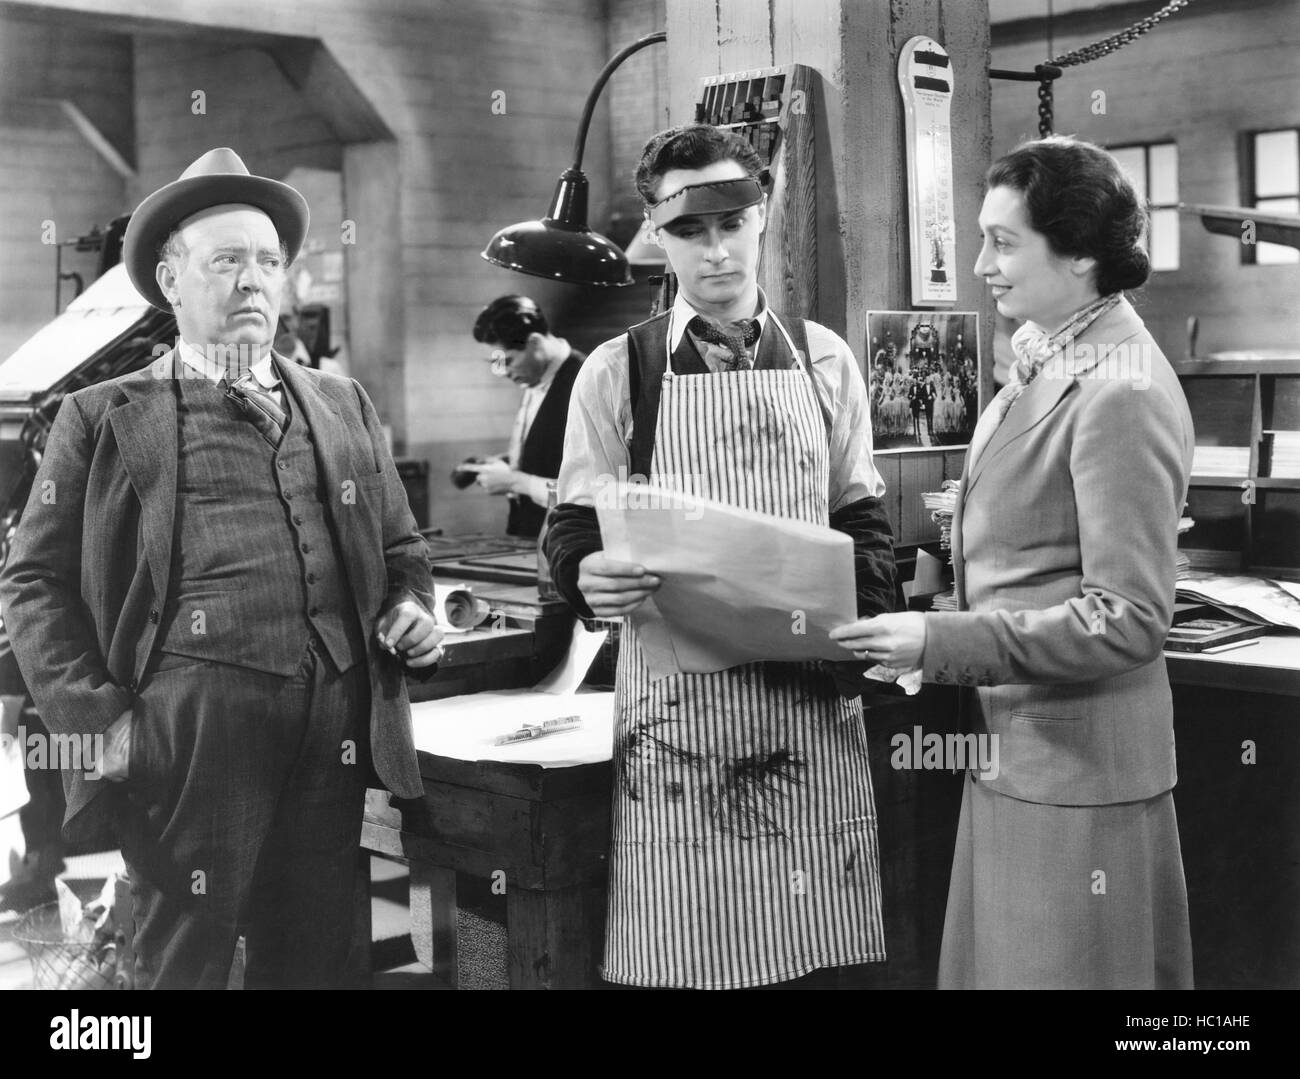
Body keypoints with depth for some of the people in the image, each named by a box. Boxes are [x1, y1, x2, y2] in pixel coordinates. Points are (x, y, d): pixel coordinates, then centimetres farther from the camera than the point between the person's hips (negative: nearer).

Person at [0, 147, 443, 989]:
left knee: (314, 959, 12)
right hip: (189, 725, -4)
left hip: (335, 727, 4)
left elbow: (402, 549, 25)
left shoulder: (344, 406, 18)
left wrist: (413, 610, 3)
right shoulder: (105, 417, 6)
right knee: (186, 960, 3)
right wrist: (94, 716, -9)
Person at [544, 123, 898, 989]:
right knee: (687, 954, 0)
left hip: (812, 696, 2)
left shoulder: (825, 361, 8)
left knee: (822, 951, 5)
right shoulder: (618, 371, 2)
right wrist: (590, 577, -20)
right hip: (678, 699, -2)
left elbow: (864, 522, 12)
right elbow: (573, 530, 3)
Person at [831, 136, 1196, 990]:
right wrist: (938, 645, 8)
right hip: (1016, 752, 9)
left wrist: (946, 641, -23)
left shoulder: (1121, 395, -20)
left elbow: (1128, 618, -22)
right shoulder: (1050, 365, 9)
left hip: (1076, 767, -9)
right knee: (991, 962, 17)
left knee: (1062, 969, 6)